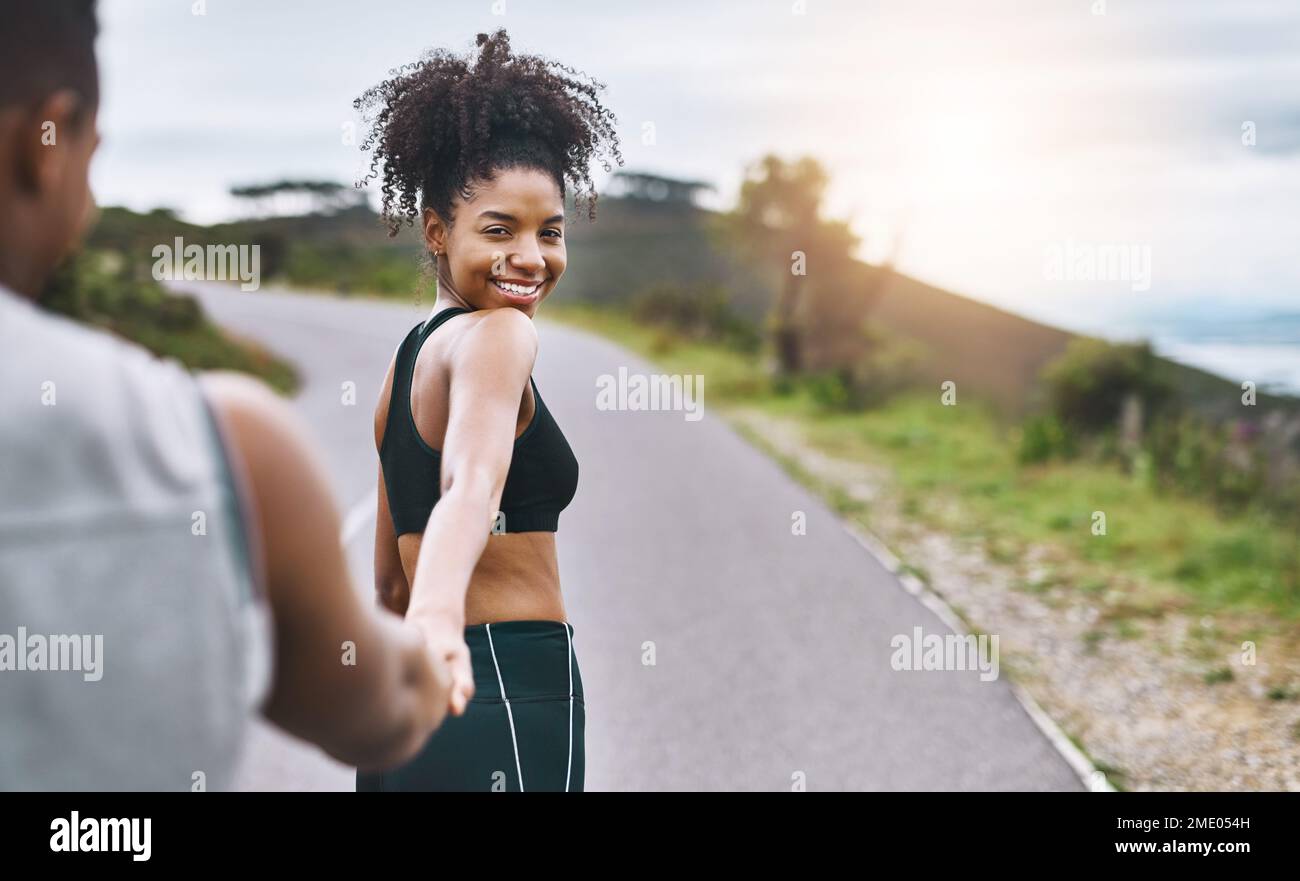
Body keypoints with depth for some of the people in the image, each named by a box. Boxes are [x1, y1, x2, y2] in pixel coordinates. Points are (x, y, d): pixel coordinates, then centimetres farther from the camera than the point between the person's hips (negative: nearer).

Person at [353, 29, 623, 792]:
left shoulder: (409, 356, 18)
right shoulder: (497, 336, -11)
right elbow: (473, 479, -33)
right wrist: (439, 611, -49)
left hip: (411, 710, 10)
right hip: (507, 694, -10)